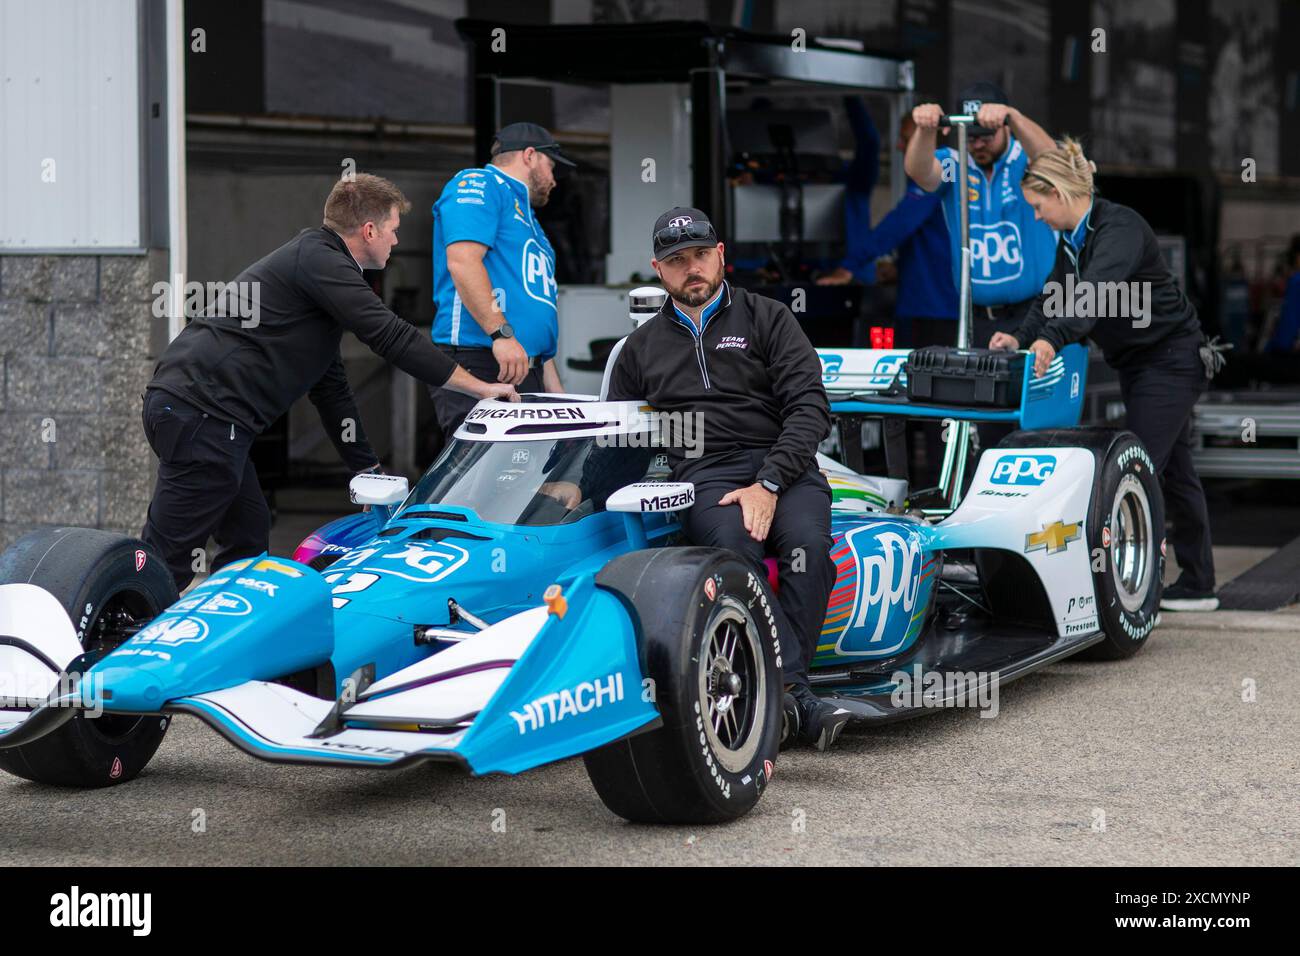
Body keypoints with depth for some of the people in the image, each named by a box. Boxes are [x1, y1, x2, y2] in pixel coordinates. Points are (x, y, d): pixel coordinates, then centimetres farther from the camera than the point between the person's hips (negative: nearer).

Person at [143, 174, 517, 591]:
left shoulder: (314, 258, 25)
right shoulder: (319, 260, -7)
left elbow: (330, 386, 28)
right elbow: (391, 337, -12)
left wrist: (369, 471, 29)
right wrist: (478, 386, -4)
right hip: (202, 413, -11)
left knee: (248, 537, 16)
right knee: (164, 559, -9)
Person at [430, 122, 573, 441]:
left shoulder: (526, 217, 31)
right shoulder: (478, 184, 3)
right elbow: (462, 260, -14)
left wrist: (557, 394, 24)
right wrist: (500, 333, -23)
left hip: (526, 374, 9)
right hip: (479, 365, -9)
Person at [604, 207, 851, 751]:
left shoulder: (767, 319, 12)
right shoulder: (642, 347, 23)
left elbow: (810, 407, 1)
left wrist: (768, 484, -13)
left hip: (782, 466, 0)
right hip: (704, 476, 0)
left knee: (807, 543, -35)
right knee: (734, 546, -35)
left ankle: (784, 693, -37)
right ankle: (795, 699, -44)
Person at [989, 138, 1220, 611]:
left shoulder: (1120, 226, -22)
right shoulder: (1072, 238, 7)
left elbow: (1097, 289, -38)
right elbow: (1055, 296, 1)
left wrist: (1052, 339, -50)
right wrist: (1023, 337, -17)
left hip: (1170, 357, -10)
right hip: (1138, 363, 10)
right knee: (1174, 472, 12)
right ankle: (1197, 585, 18)